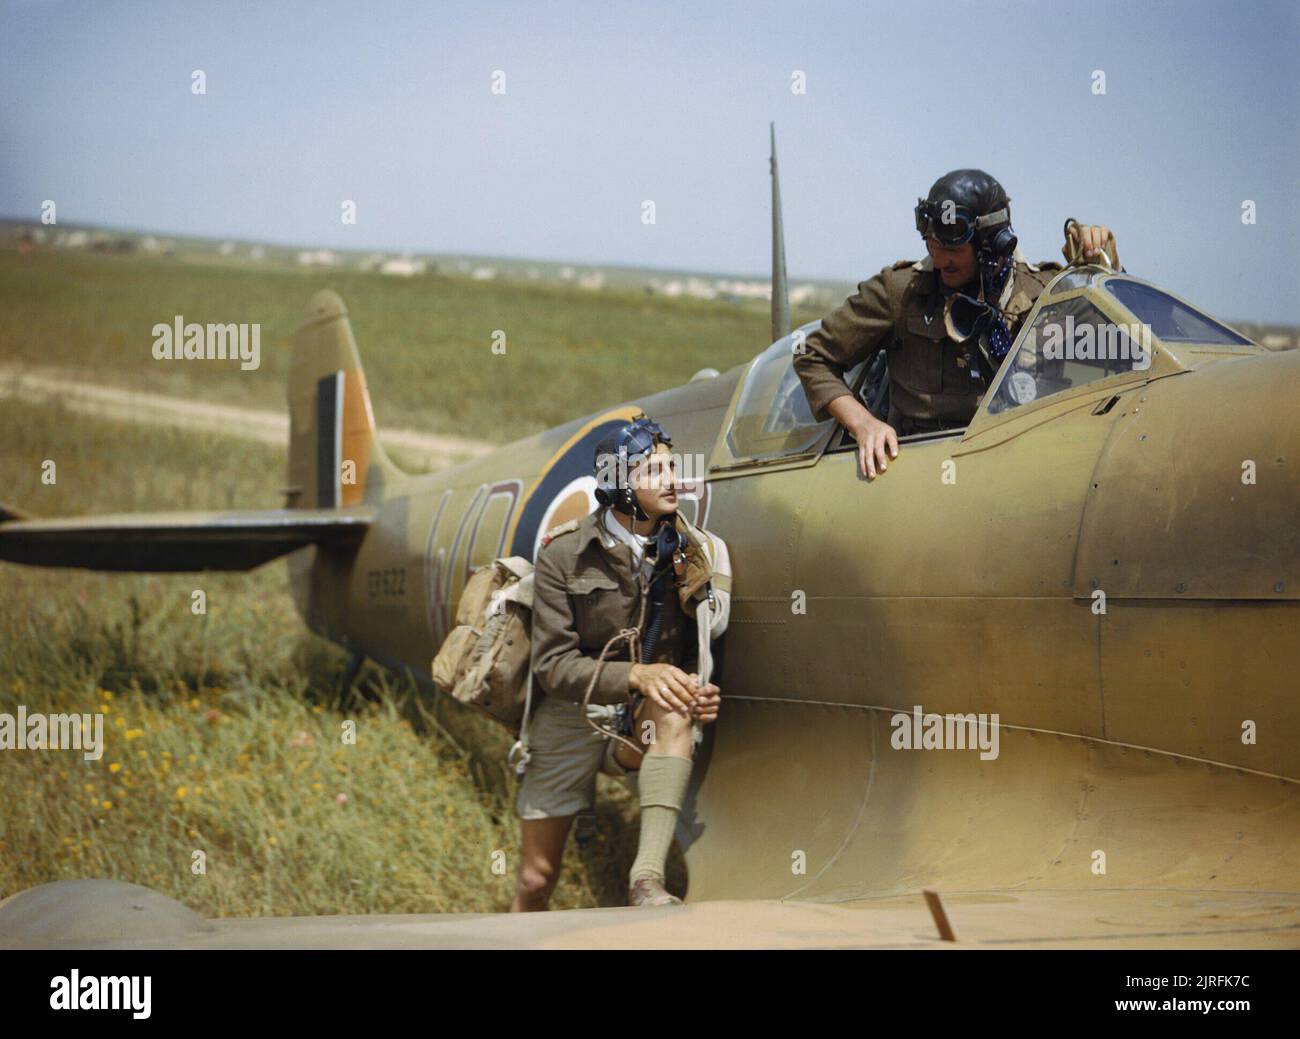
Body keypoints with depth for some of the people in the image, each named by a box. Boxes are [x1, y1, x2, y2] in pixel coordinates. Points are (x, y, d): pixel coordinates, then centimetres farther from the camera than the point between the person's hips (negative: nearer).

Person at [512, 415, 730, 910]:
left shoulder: (693, 550, -2)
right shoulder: (564, 554, -10)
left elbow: (702, 644, 7)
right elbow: (553, 666, -14)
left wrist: (701, 696, -17)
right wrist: (635, 675, -30)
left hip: (641, 727, 1)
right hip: (572, 720, -1)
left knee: (676, 705, -36)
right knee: (536, 880, -1)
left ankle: (647, 877, -44)